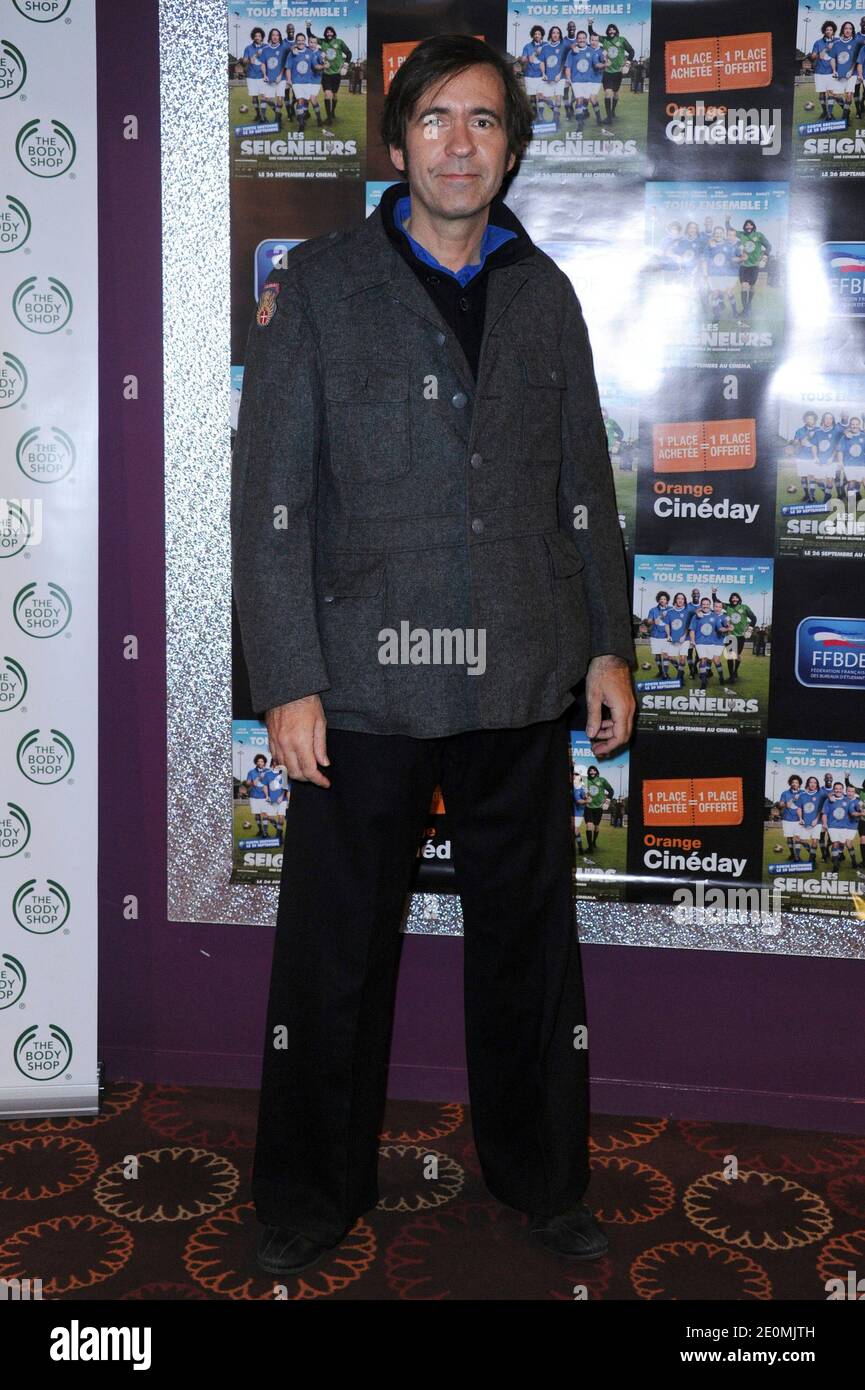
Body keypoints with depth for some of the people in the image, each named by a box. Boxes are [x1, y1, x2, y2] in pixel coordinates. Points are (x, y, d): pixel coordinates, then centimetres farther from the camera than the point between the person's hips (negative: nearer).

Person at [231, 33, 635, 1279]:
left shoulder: (544, 294, 10)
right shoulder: (316, 286, 0)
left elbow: (584, 485, 15)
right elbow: (269, 497, -4)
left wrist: (607, 644, 9)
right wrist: (288, 680, -10)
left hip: (521, 685, 3)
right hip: (364, 684, -3)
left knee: (529, 943, 13)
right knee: (335, 955, 8)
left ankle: (542, 1177, 32)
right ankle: (313, 1196, 27)